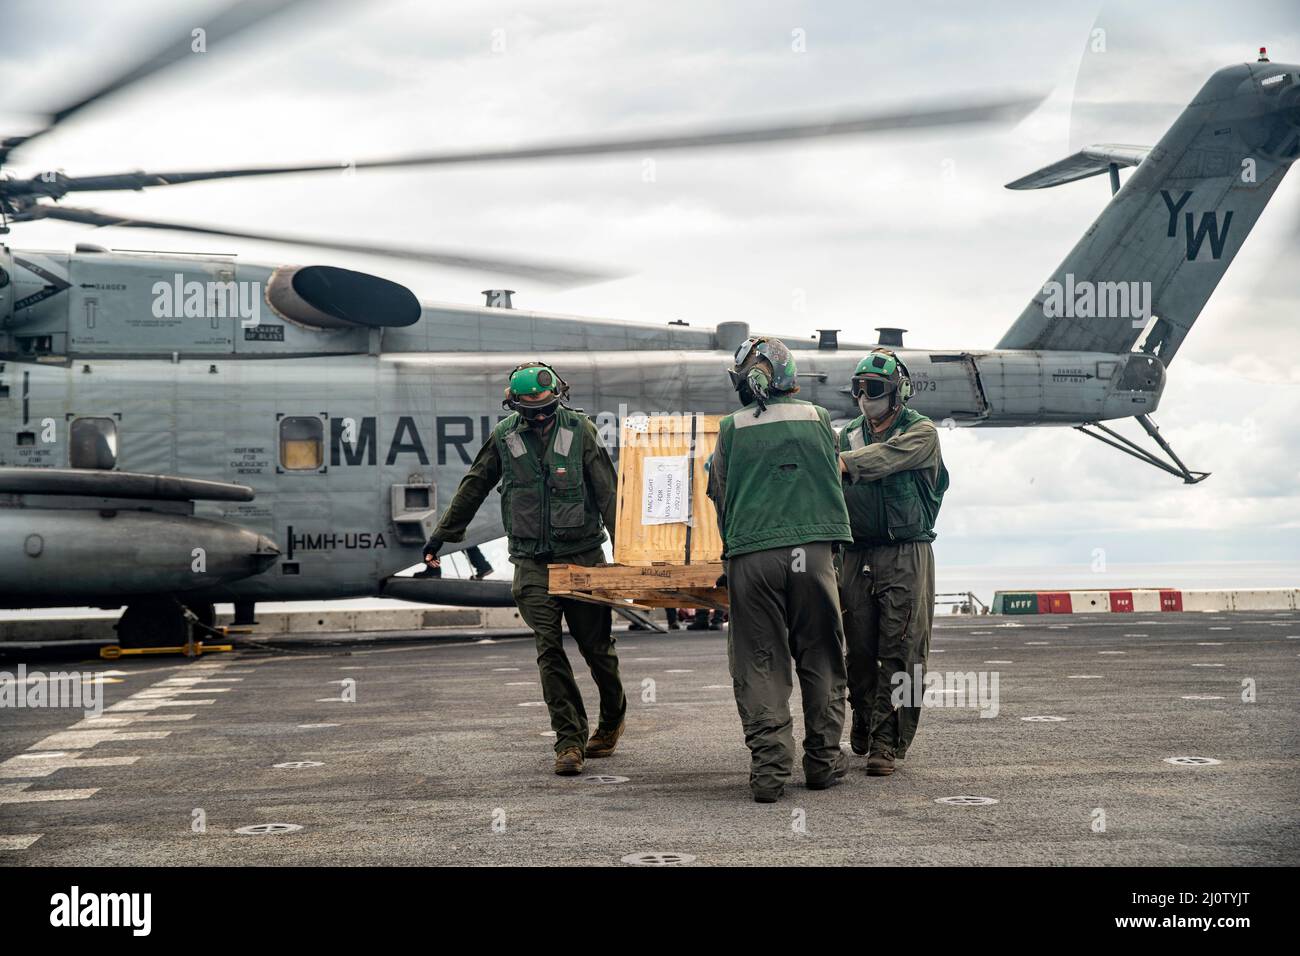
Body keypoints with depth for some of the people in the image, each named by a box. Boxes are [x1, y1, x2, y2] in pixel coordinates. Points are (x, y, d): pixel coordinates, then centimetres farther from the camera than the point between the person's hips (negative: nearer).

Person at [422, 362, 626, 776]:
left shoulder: (580, 430, -3)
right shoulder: (504, 436, 3)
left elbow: (608, 492, -3)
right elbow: (472, 489, 13)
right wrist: (440, 537, 17)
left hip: (582, 554, -1)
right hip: (531, 559, 1)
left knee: (596, 644, 4)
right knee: (549, 647, -9)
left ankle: (613, 717, 30)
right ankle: (570, 739, -5)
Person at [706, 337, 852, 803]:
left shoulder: (730, 429, 6)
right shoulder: (818, 419, 8)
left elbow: (720, 498, 13)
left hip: (750, 555, -1)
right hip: (812, 552, 1)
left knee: (759, 664, 5)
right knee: (820, 659, 12)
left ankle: (769, 767, -1)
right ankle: (823, 760, 18)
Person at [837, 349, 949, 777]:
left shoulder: (922, 432, 1)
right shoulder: (848, 434, 15)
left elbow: (885, 457, -20)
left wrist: (842, 464, -33)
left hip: (906, 554, -4)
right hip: (857, 554, 4)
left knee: (899, 652, -7)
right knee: (860, 649, 8)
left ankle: (886, 742, -6)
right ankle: (862, 725, 26)